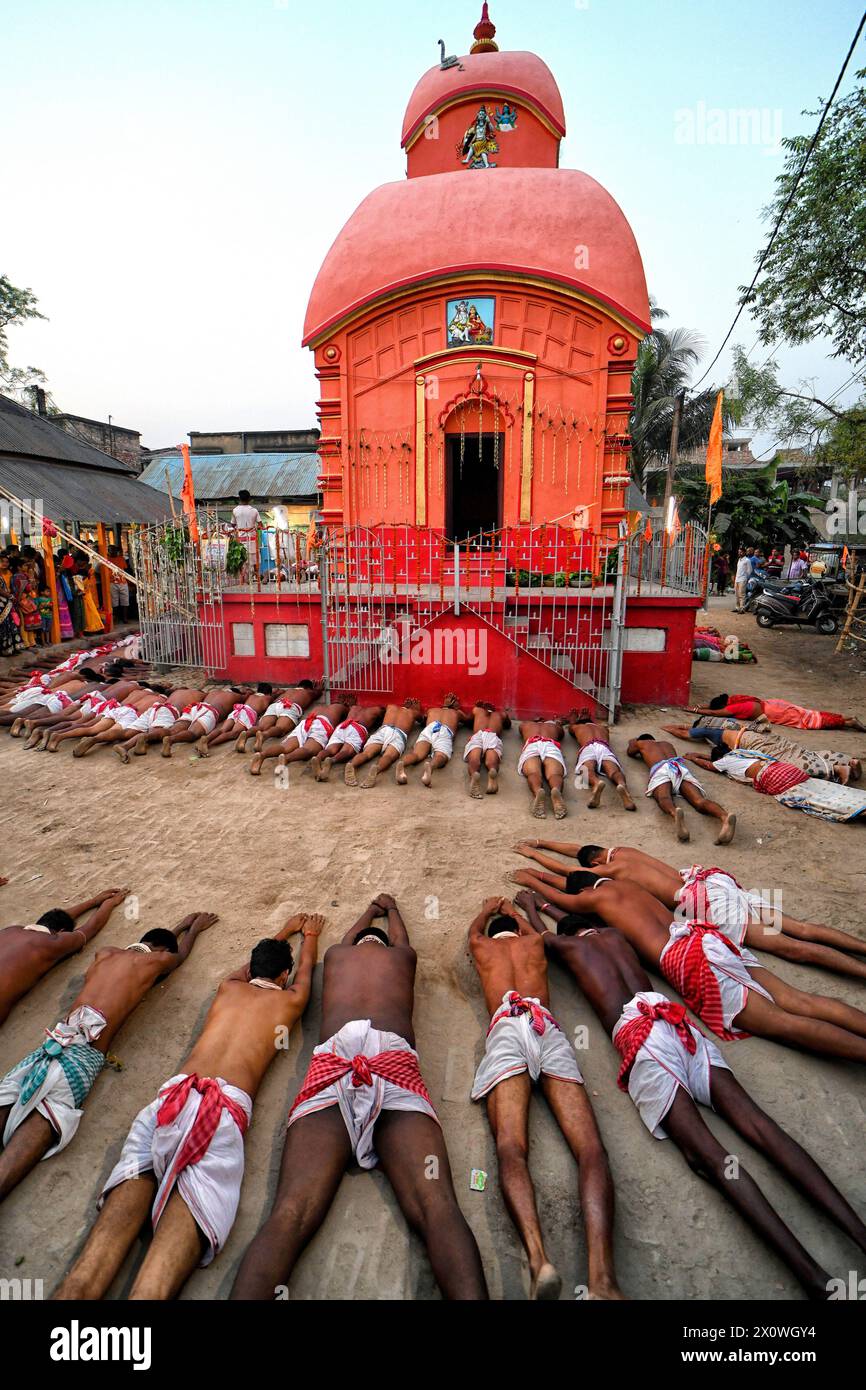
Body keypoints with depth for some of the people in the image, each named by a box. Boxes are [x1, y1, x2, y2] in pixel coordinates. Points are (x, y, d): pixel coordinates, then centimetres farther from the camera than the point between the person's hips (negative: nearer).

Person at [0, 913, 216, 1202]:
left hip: (53, 1044, 5)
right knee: (43, 1121, -15)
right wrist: (194, 928, 53)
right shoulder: (158, 959, 11)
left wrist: (181, 925, 56)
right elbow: (180, 954, 35)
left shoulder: (105, 952, 23)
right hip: (85, 1053, -5)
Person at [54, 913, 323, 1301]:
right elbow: (306, 968, 44)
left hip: (169, 1100, 3)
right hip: (226, 1109, -3)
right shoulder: (290, 999, 22)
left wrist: (283, 932, 66)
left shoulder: (229, 986, 29)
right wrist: (310, 934, 61)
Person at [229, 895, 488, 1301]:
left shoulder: (336, 954, 38)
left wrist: (370, 912, 82)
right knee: (436, 1206, -19)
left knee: (289, 1214, -17)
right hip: (396, 1062, -1)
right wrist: (391, 908, 81)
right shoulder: (402, 955, 36)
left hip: (330, 1065, 1)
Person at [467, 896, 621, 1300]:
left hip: (506, 1029, -1)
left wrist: (489, 908, 74)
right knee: (590, 1149, -14)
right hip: (548, 1029, 1)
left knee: (510, 1148, -18)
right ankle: (601, 1275, -38)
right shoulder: (534, 942, 33)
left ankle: (537, 1256, -45)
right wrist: (513, 910, 75)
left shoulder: (483, 946, 32)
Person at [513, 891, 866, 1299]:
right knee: (760, 1125, -6)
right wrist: (556, 908, 66)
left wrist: (530, 905, 60)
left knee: (707, 1156, -16)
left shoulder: (567, 945, 21)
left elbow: (542, 932, 43)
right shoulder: (612, 933, 30)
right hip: (677, 1021, 5)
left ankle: (813, 1274, -28)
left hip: (637, 1036, -5)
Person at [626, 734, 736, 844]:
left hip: (660, 769, -3)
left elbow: (630, 753, 55)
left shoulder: (641, 743, 35)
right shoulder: (668, 743, 45)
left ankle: (675, 813, -69)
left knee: (664, 798, -32)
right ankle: (724, 816, -54)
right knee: (700, 801, -21)